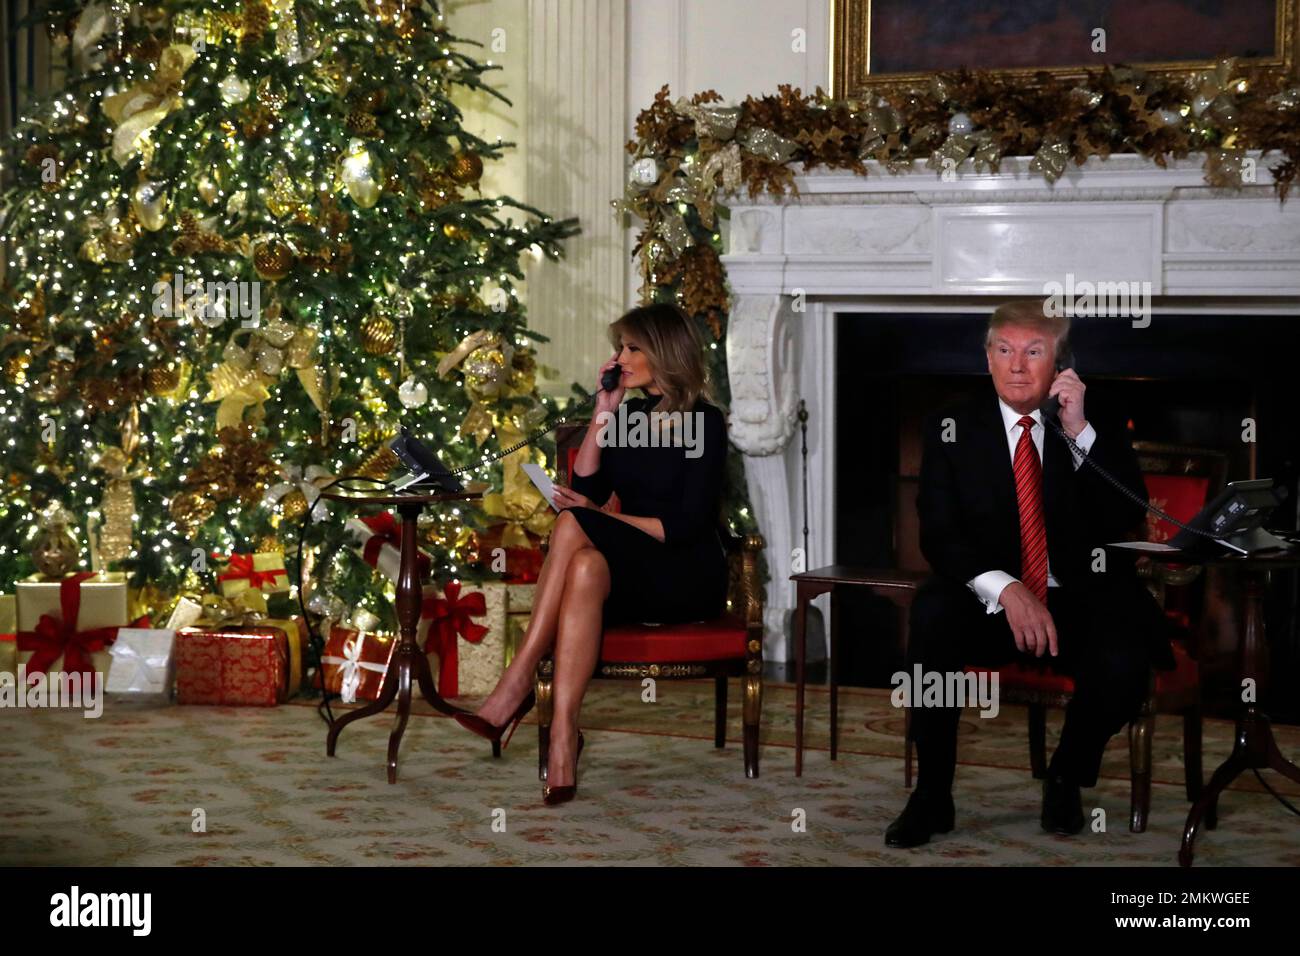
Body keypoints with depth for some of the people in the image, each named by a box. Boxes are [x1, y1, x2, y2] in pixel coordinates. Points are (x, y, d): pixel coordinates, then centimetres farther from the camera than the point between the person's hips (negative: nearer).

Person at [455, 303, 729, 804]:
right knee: (585, 566, -33)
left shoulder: (704, 422, -4)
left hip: (688, 578, -5)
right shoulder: (629, 416, 17)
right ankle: (562, 735, -45)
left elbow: (688, 525, -12)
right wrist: (603, 411, 2)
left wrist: (604, 518, -17)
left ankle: (515, 688, -34)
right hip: (631, 578, 5)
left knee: (573, 527, -30)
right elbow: (586, 488, 5)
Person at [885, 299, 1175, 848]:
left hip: (1080, 606, 0)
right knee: (933, 611, -33)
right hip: (987, 608, 0)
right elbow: (939, 535, -5)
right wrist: (1006, 590, -23)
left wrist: (1080, 431, -16)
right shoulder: (952, 430, 5)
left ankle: (1066, 779, 0)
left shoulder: (1100, 429, 6)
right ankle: (931, 796, -22)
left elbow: (1126, 524, -7)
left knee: (1123, 664, -32)